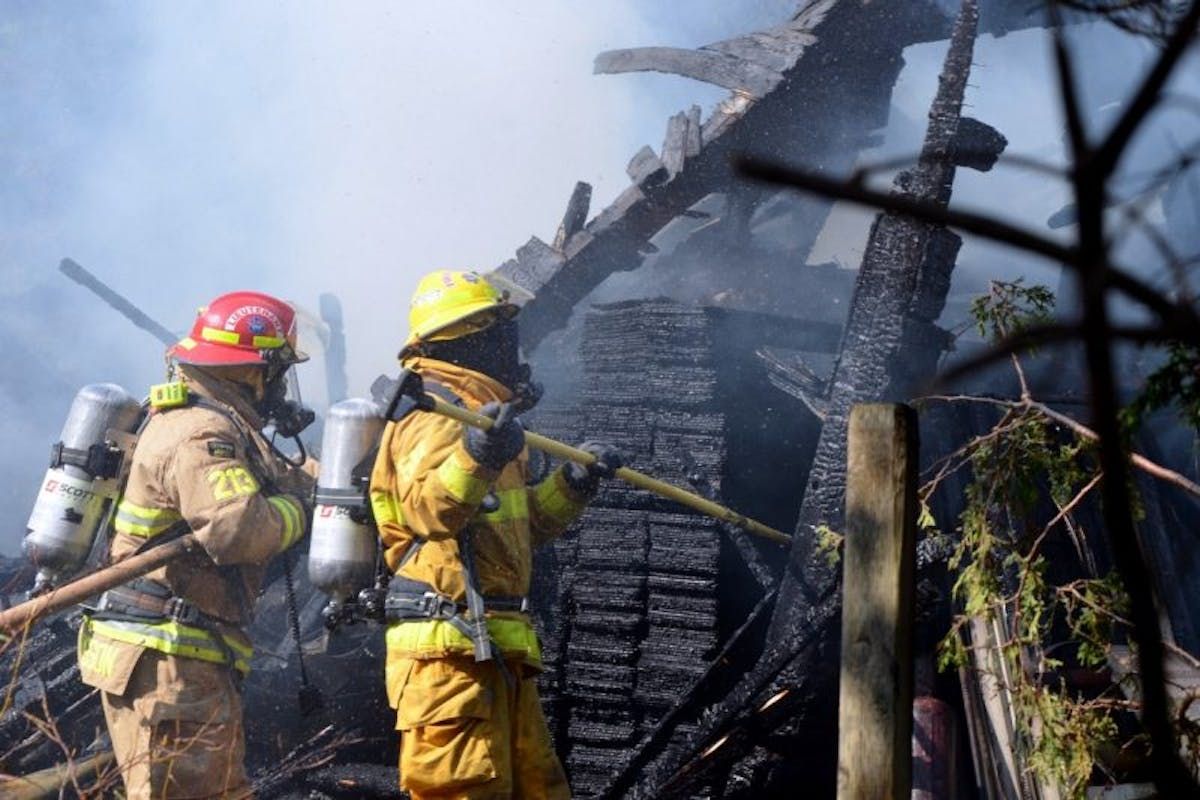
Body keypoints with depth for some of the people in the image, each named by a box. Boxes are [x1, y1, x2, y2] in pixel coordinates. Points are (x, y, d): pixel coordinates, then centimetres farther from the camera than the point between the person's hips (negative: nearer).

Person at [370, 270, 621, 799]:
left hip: (494, 651, 10)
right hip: (449, 646, -10)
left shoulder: (480, 415, 22)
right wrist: (474, 456, -46)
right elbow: (426, 508, -30)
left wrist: (573, 483, 16)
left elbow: (520, 522, 29)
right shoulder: (435, 415, -10)